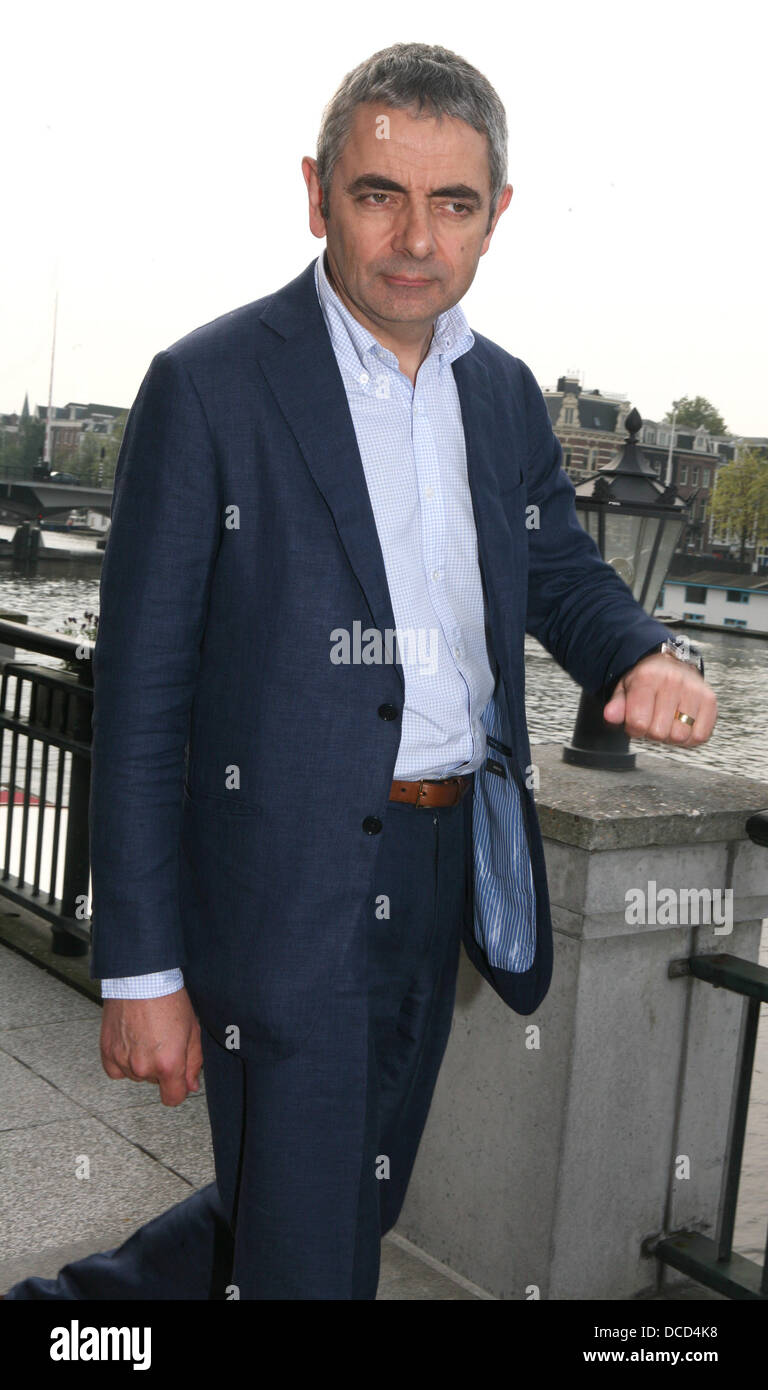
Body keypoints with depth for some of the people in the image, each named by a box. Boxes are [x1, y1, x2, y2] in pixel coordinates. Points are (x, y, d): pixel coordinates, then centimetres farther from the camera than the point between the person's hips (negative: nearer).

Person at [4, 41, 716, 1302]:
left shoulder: (507, 394, 7)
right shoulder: (209, 386, -11)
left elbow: (562, 572, 20)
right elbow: (140, 691, -12)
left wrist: (644, 656, -6)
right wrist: (140, 971, -13)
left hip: (449, 867, 7)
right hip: (288, 883, -6)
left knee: (360, 1202, 21)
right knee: (306, 1254, 1)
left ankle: (108, 1295, 45)